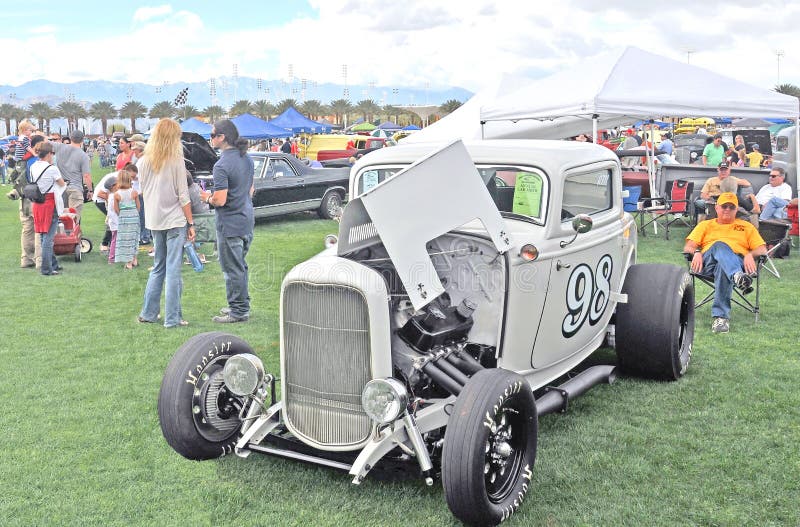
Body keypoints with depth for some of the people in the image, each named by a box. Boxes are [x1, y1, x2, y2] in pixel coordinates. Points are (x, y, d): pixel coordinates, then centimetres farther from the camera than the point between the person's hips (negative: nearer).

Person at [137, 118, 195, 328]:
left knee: (158, 268, 18)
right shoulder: (176, 161, -9)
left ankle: (148, 313, 22)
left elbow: (143, 190, 11)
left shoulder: (144, 162, 5)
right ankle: (172, 318, 2)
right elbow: (183, 196, -8)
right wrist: (191, 223, -3)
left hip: (154, 221, 5)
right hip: (175, 220, -5)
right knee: (173, 271, -1)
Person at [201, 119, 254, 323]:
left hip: (230, 224, -9)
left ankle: (238, 311, 9)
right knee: (241, 266, 19)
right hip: (247, 221, 9)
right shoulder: (247, 159, 6)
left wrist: (207, 198, -4)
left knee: (232, 269, 2)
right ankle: (243, 305, 29)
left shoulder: (222, 165, -20)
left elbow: (220, 200, -23)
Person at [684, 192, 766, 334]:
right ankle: (738, 276, -65)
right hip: (707, 262, 0)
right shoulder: (705, 225, 31)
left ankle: (721, 316, -51)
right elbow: (688, 247, 16)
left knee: (723, 268, -40)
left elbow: (762, 249, 17)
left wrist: (750, 254, -6)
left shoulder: (746, 227, 31)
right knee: (719, 245, -37)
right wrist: (696, 252, -9)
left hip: (738, 261, 0)